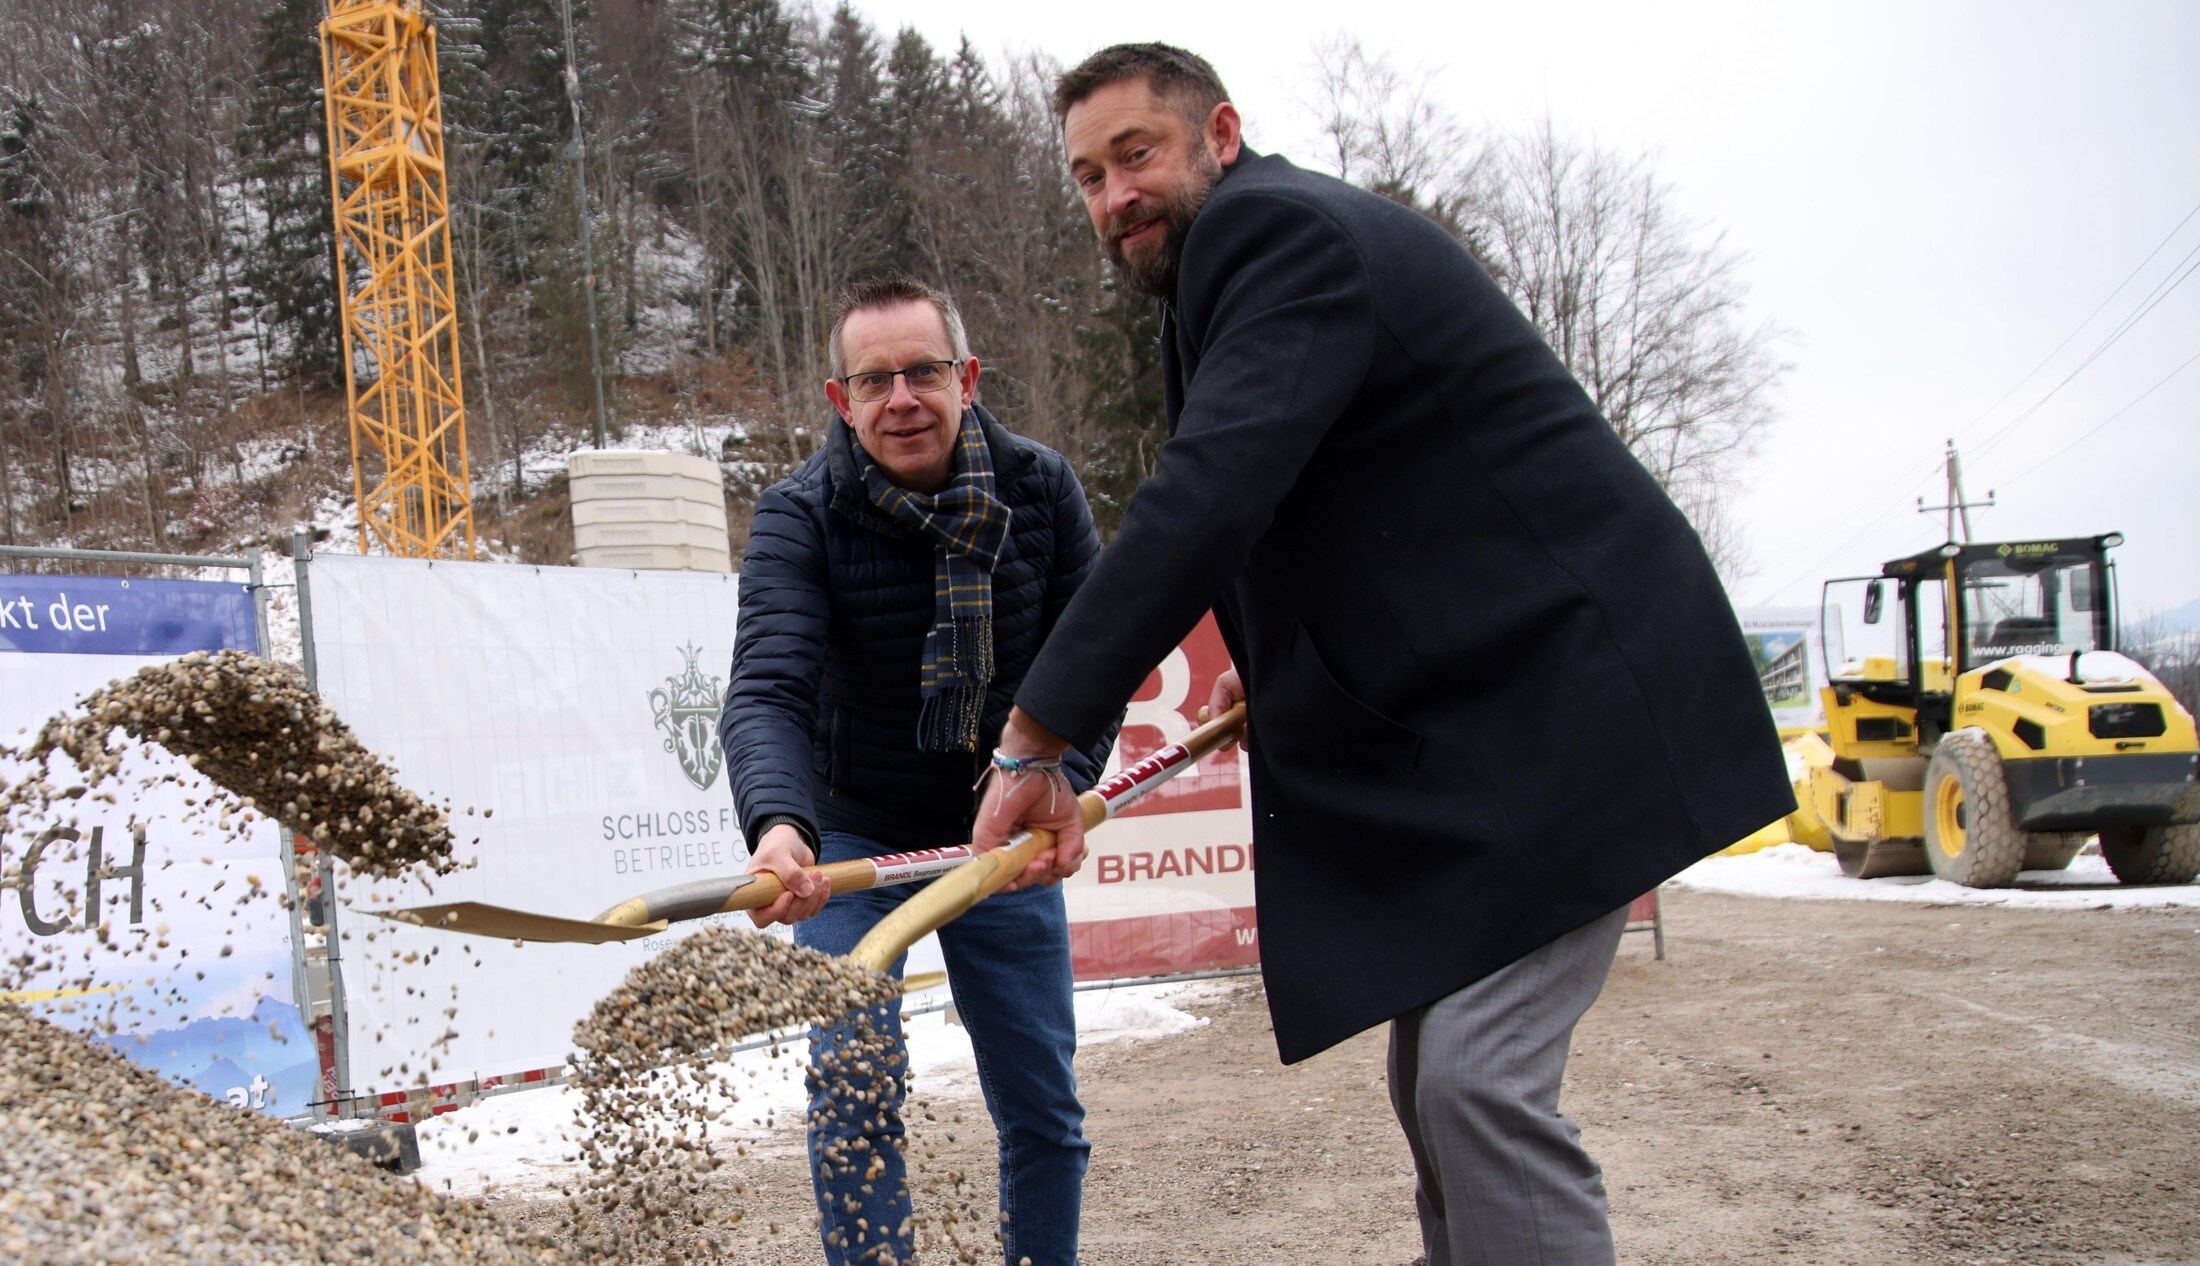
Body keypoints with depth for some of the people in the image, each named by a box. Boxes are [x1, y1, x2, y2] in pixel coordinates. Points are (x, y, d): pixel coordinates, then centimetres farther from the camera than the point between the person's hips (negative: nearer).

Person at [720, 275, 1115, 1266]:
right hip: (852, 837, -2)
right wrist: (781, 827, -52)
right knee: (853, 1083, -14)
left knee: (1043, 1108, 7)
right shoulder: (799, 516, -19)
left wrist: (1059, 778, -28)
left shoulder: (1041, 490, -11)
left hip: (1002, 836, 3)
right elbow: (768, 690, -32)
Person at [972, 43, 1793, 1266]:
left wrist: (1036, 739, -27)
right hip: (1469, 726, 11)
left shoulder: (1280, 226, -14)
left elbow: (1208, 494, -27)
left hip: (1570, 692, -11)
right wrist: (1278, 666, 15)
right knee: (1435, 1081, 11)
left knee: (1479, 1081, -18)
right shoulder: (1271, 240, 18)